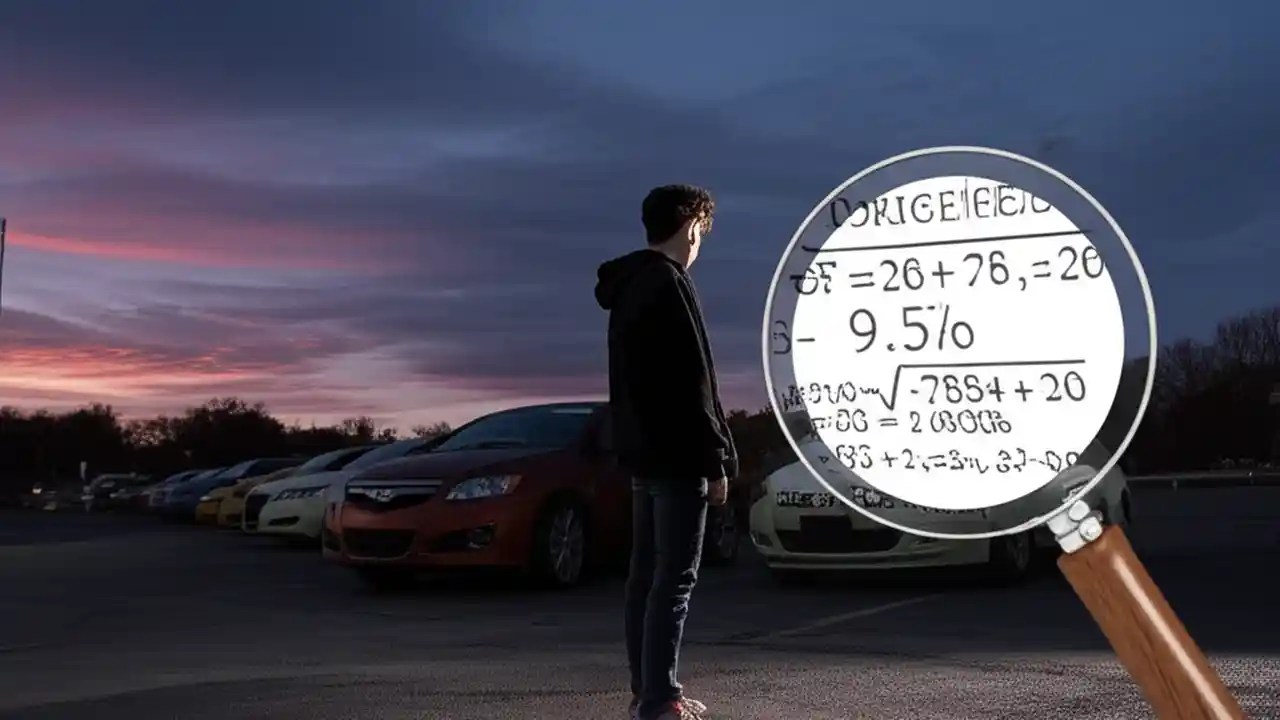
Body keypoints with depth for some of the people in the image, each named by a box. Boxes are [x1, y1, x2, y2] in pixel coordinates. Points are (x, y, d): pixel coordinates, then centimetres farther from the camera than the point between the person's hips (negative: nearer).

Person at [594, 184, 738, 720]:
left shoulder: (626, 288, 17)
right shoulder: (670, 284, -12)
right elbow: (694, 384, -16)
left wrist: (657, 449, 18)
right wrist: (716, 461, -13)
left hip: (642, 454, 10)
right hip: (676, 456, -10)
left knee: (645, 573, 11)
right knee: (674, 578, -7)